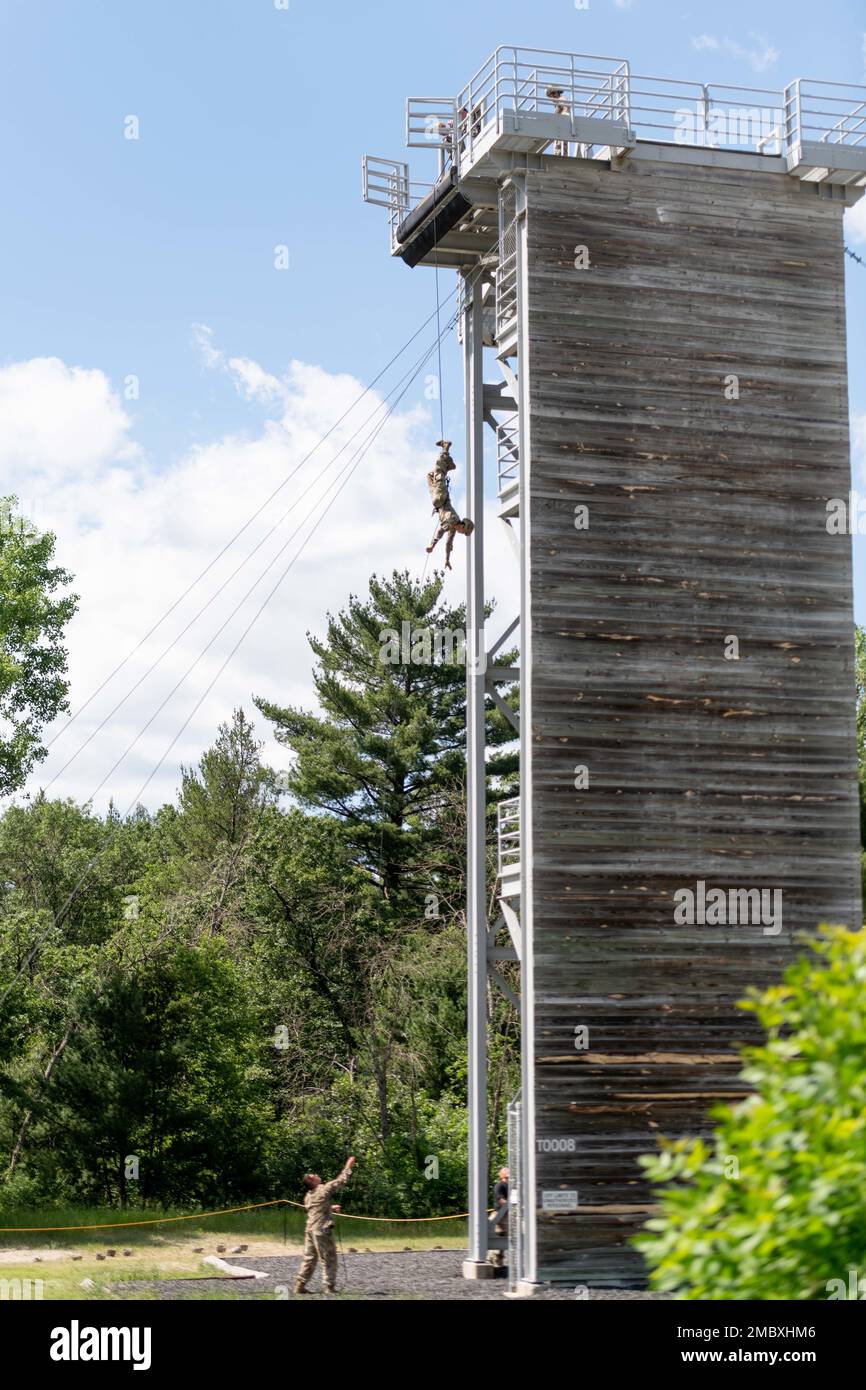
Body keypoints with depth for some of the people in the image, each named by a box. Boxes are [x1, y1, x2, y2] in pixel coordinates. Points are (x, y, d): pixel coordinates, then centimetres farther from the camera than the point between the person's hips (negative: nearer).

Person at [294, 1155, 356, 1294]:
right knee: (329, 1260, 1)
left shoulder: (308, 1196, 12)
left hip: (310, 1230, 8)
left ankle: (300, 1286, 11)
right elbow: (341, 1181, -6)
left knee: (309, 1258, 12)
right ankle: (330, 1287, 3)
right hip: (322, 1231, -8)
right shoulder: (324, 1190, -12)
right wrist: (348, 1167, 4)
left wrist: (331, 1208, 32)